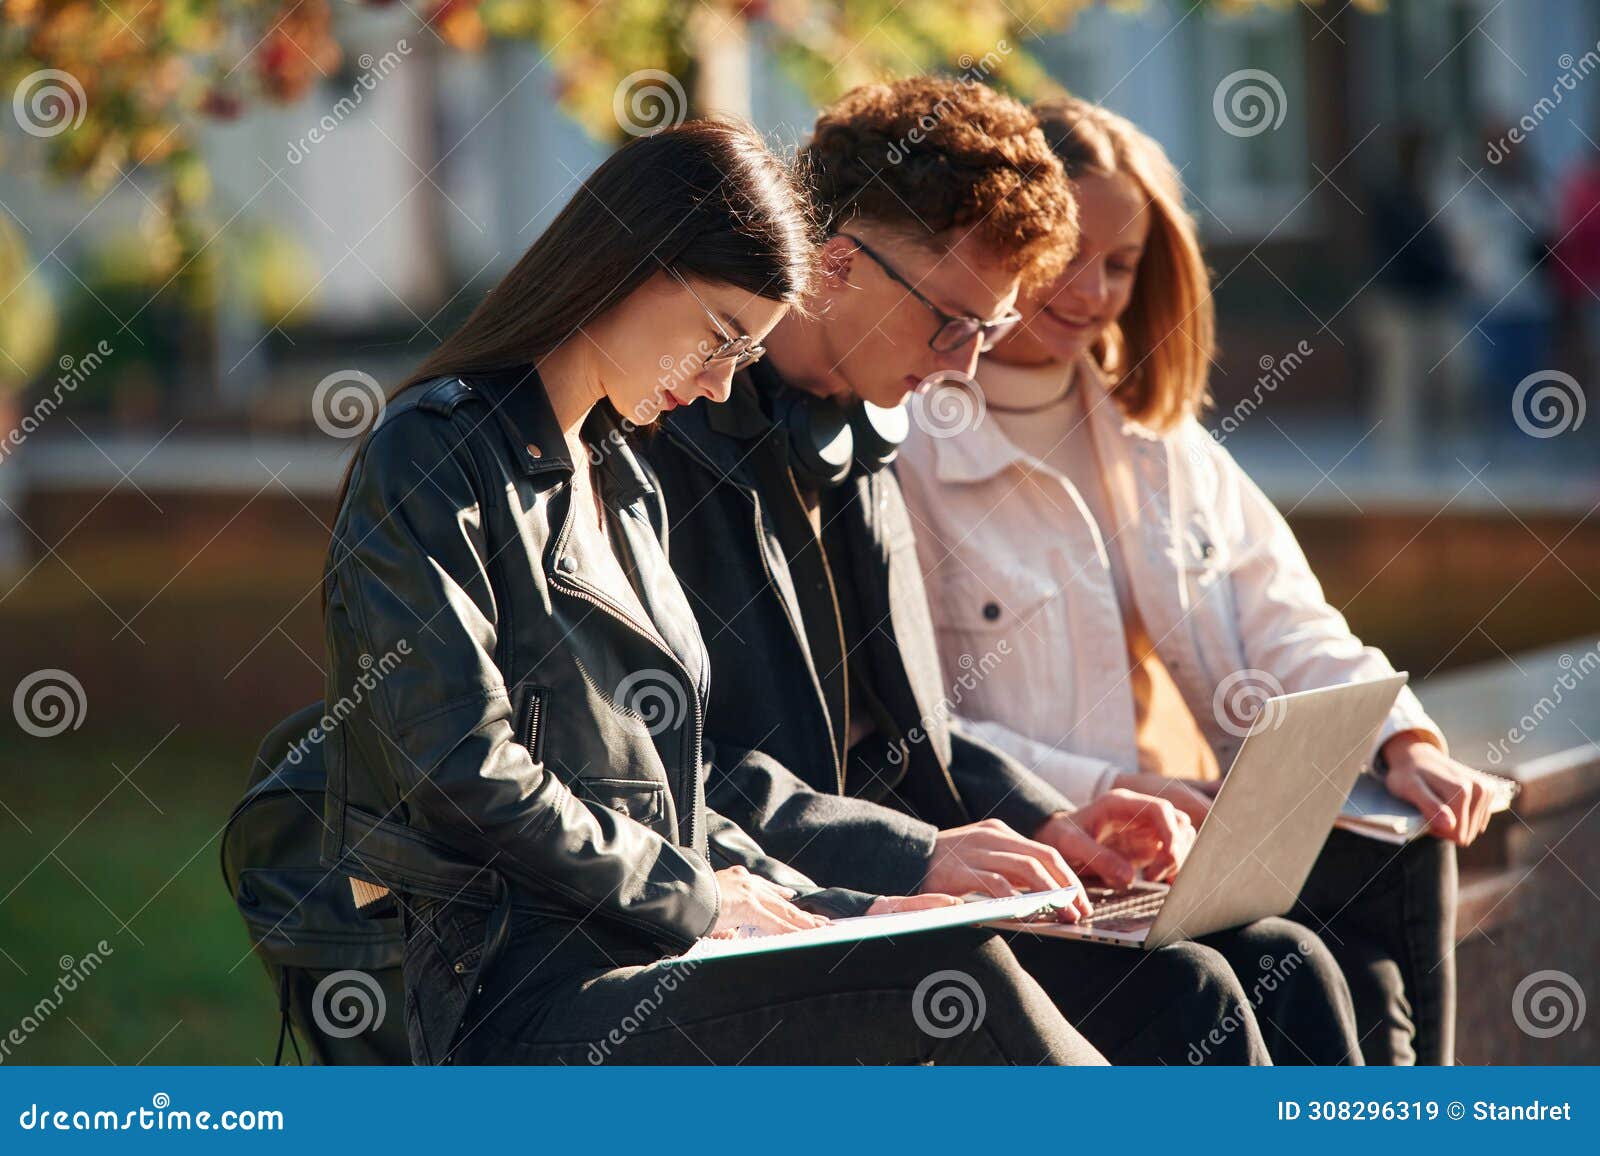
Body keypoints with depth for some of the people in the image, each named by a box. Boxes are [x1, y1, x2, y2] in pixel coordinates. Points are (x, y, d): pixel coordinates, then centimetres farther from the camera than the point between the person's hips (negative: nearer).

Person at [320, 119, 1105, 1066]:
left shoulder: (622, 485, 24)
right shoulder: (433, 454, -3)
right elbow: (468, 777, -13)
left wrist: (834, 910, 7)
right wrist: (699, 898, -9)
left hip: (647, 954, 7)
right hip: (516, 993, -7)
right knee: (958, 977, -28)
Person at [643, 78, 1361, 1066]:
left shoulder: (858, 442, 17)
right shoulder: (667, 438, -13)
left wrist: (1046, 824, 5)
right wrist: (914, 852, -25)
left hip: (902, 876, 9)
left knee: (1283, 970, -5)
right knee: (1178, 993, -21)